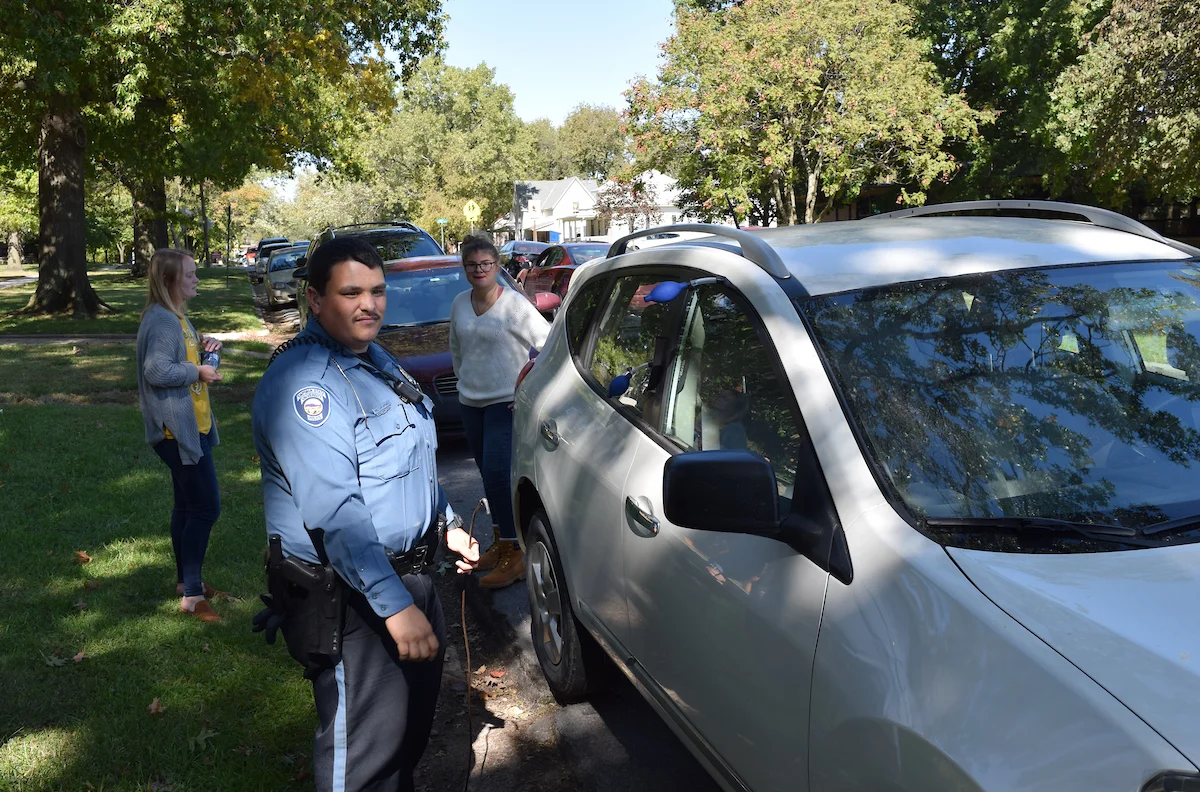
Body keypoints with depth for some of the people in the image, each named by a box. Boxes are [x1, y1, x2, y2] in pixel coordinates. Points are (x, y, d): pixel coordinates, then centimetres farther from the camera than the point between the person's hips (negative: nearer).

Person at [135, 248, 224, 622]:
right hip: (178, 428, -10)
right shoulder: (161, 320, -19)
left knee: (188, 505, 18)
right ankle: (192, 595, 1)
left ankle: (186, 579, 31)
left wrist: (203, 345, 5)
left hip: (192, 424, 10)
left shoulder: (178, 316, 12)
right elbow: (157, 370, -27)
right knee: (206, 507, -7)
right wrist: (198, 372, -16)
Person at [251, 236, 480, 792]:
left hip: (407, 573, 10)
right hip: (347, 598, -10)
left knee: (414, 718, 25)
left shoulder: (378, 361, 10)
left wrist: (448, 524, 17)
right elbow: (335, 512, -31)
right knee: (365, 747, 2)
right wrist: (396, 605, -34)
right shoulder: (303, 382, -23)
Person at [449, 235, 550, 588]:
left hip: (507, 402, -6)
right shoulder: (459, 304, 7)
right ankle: (500, 539, 28)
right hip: (471, 403, 6)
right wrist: (464, 379, 14)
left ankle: (513, 554, -7)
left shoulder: (515, 304, -11)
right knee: (489, 475, 13)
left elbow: (549, 345, -12)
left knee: (497, 475, -14)